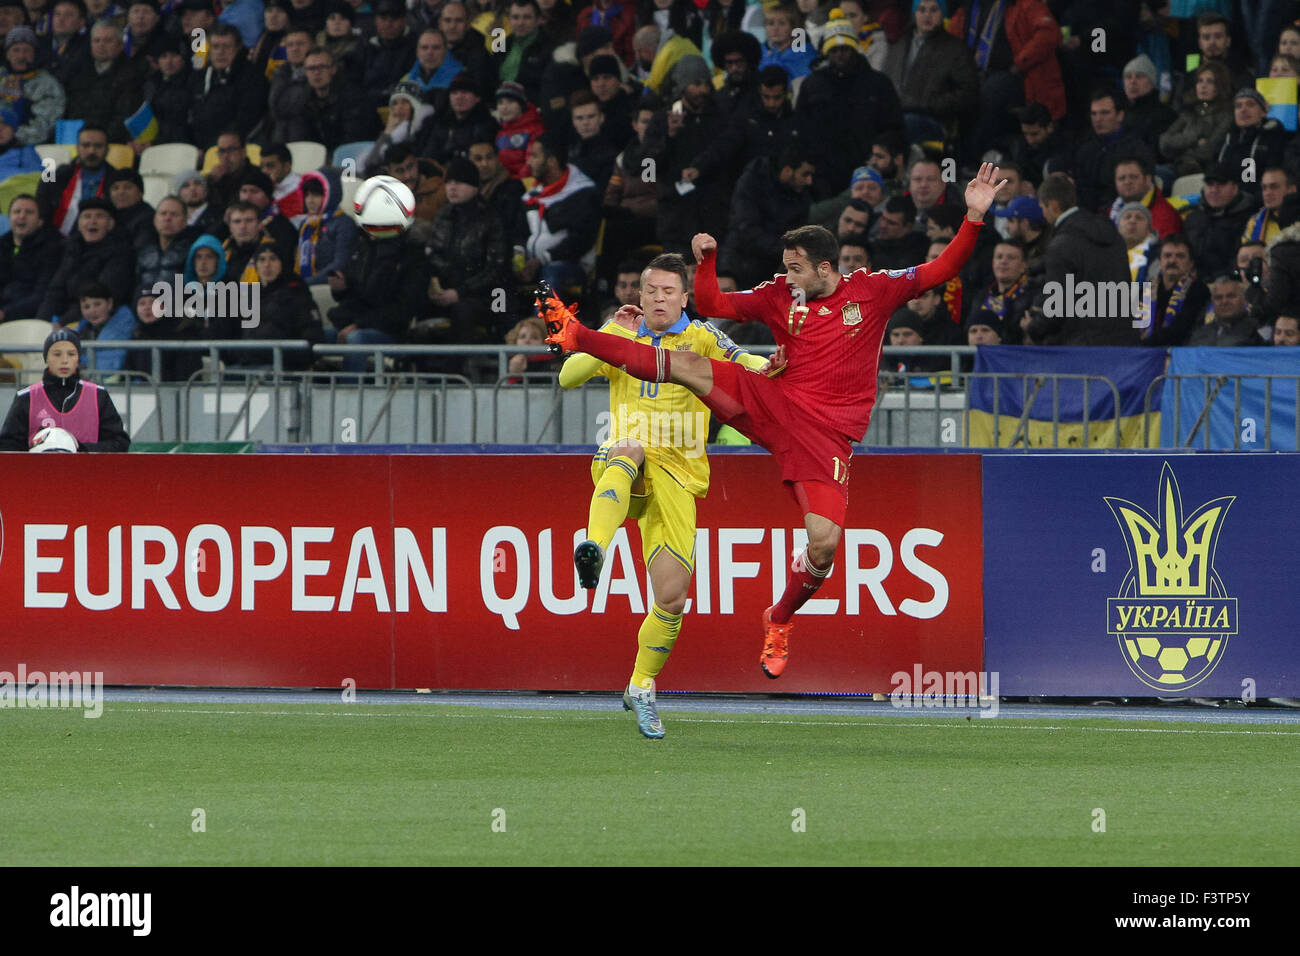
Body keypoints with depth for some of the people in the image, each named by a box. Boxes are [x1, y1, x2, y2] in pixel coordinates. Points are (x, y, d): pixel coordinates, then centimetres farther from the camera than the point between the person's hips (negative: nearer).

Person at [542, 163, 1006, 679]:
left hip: (827, 432, -2)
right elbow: (712, 305, 12)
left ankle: (779, 621, 11)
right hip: (773, 403, 2)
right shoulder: (778, 296, 7)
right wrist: (705, 262, -6)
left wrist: (974, 218, -13)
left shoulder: (873, 290, 0)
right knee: (688, 366, -15)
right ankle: (576, 336, -6)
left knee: (824, 541, -16)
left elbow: (941, 270, -1)